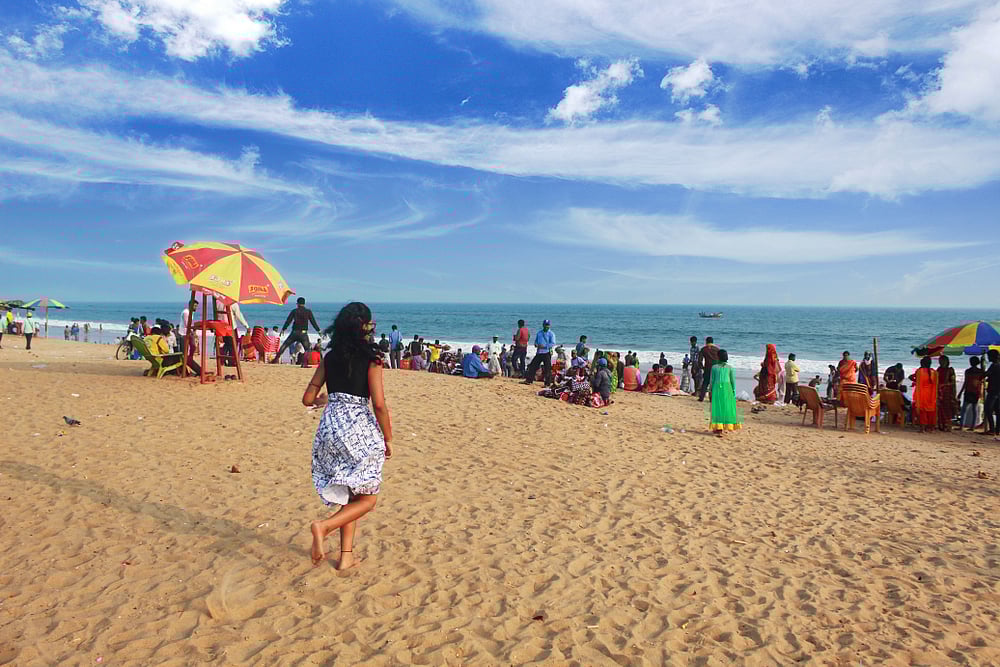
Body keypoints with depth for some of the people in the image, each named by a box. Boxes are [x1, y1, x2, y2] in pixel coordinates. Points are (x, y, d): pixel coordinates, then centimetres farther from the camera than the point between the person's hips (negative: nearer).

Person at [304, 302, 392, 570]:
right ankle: (323, 526, -12)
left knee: (349, 496, 19)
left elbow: (308, 399, 8)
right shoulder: (371, 359, -8)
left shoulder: (330, 357, 6)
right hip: (359, 429, -6)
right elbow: (379, 404, -13)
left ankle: (347, 555, 19)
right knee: (367, 498, 8)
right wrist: (388, 439, -2)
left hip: (329, 426, 6)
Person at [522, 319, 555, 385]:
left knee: (547, 369, -4)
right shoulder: (539, 333, 15)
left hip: (546, 353, -5)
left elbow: (553, 343, -10)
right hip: (539, 352, 5)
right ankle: (528, 380, 11)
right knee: (533, 366, 4)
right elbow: (536, 341, 22)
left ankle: (547, 383, 2)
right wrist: (536, 344, -2)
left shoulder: (551, 334, -2)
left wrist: (544, 346, -19)